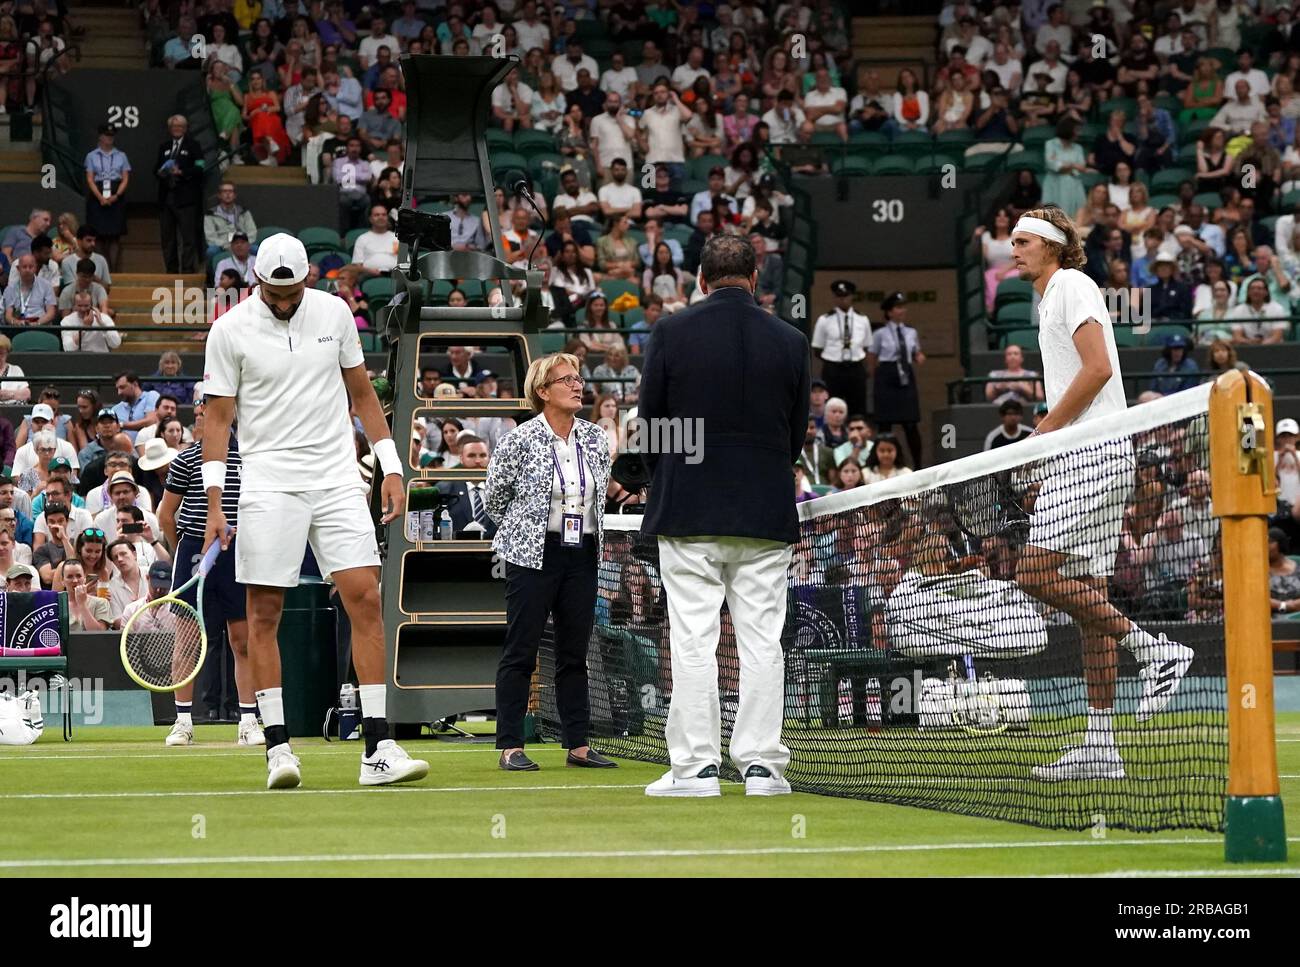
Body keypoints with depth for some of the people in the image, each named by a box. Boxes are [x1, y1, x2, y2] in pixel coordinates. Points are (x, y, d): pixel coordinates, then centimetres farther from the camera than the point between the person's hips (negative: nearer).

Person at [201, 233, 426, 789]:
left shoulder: (334, 313, 7)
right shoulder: (230, 331, -2)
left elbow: (362, 392, 16)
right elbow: (218, 416, 0)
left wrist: (391, 467, 11)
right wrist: (214, 504, -7)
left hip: (338, 481, 2)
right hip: (268, 486, -2)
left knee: (365, 601, -7)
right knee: (264, 613, -3)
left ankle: (378, 750, -7)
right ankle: (278, 748, 4)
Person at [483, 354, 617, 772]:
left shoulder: (595, 438, 8)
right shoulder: (520, 440, -8)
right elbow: (495, 498, 1)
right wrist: (523, 533, 6)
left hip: (583, 556, 5)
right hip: (532, 558, -5)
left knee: (575, 653, 9)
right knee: (520, 652, -3)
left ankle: (578, 745, 13)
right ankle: (511, 748, -1)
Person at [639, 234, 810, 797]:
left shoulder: (671, 333, -4)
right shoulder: (790, 342, 2)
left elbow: (650, 421, 2)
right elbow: (797, 432, 8)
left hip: (688, 514, -2)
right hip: (766, 517, 2)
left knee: (693, 642, 0)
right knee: (762, 641, 5)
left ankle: (696, 766, -1)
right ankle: (761, 764, 4)